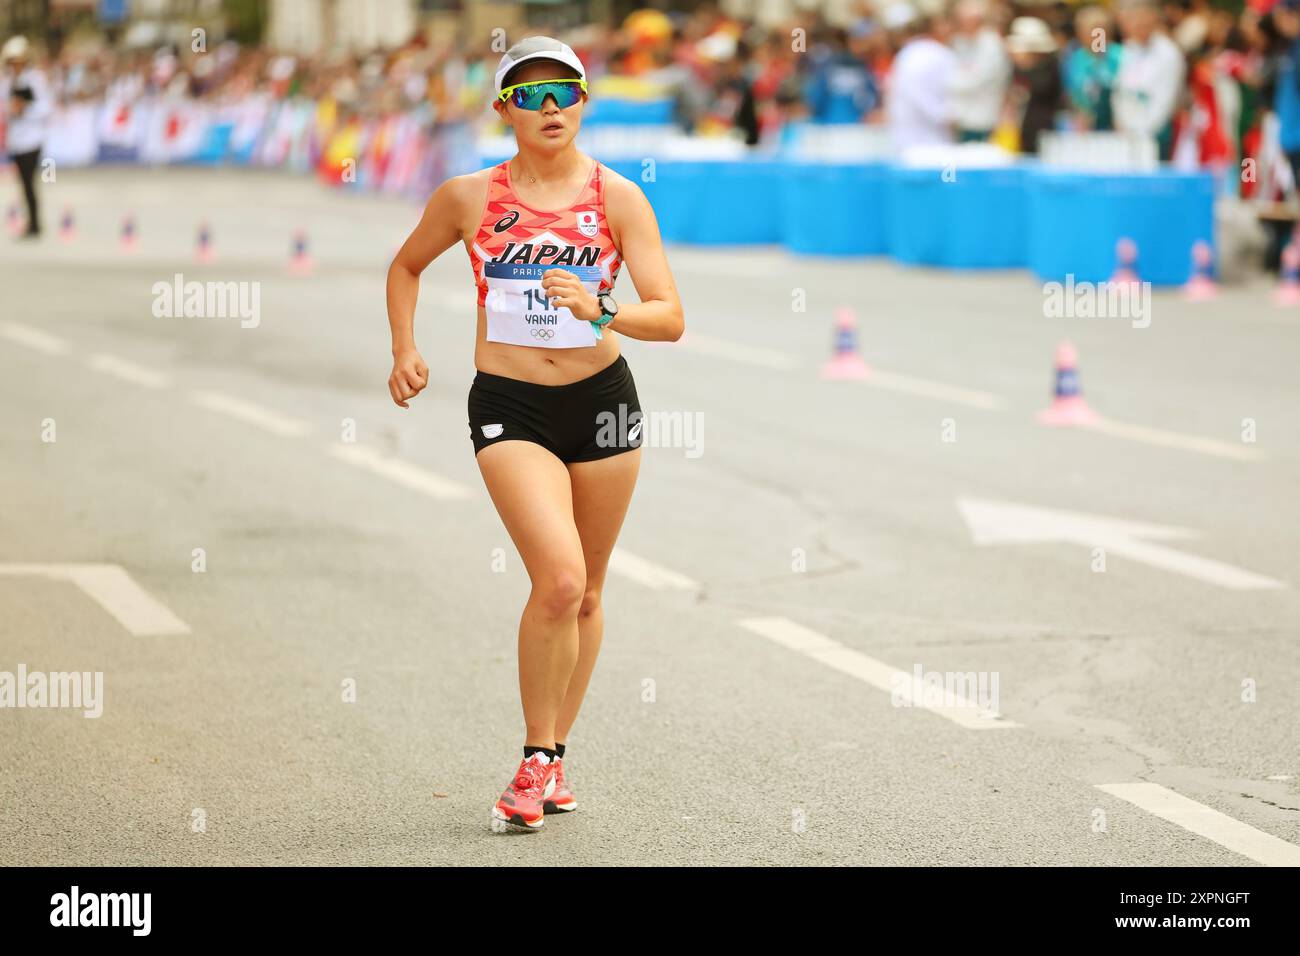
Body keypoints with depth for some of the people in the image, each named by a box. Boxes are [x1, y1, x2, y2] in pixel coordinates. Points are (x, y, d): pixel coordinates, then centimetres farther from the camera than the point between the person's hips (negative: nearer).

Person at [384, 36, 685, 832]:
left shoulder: (619, 198, -3)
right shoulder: (467, 198, -2)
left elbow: (670, 318, -10)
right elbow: (407, 266, 18)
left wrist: (599, 311, -27)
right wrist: (405, 350, 7)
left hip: (601, 401, 2)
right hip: (509, 407, -2)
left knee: (587, 594, 11)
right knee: (559, 578, -20)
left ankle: (554, 754, 29)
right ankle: (537, 758, -5)